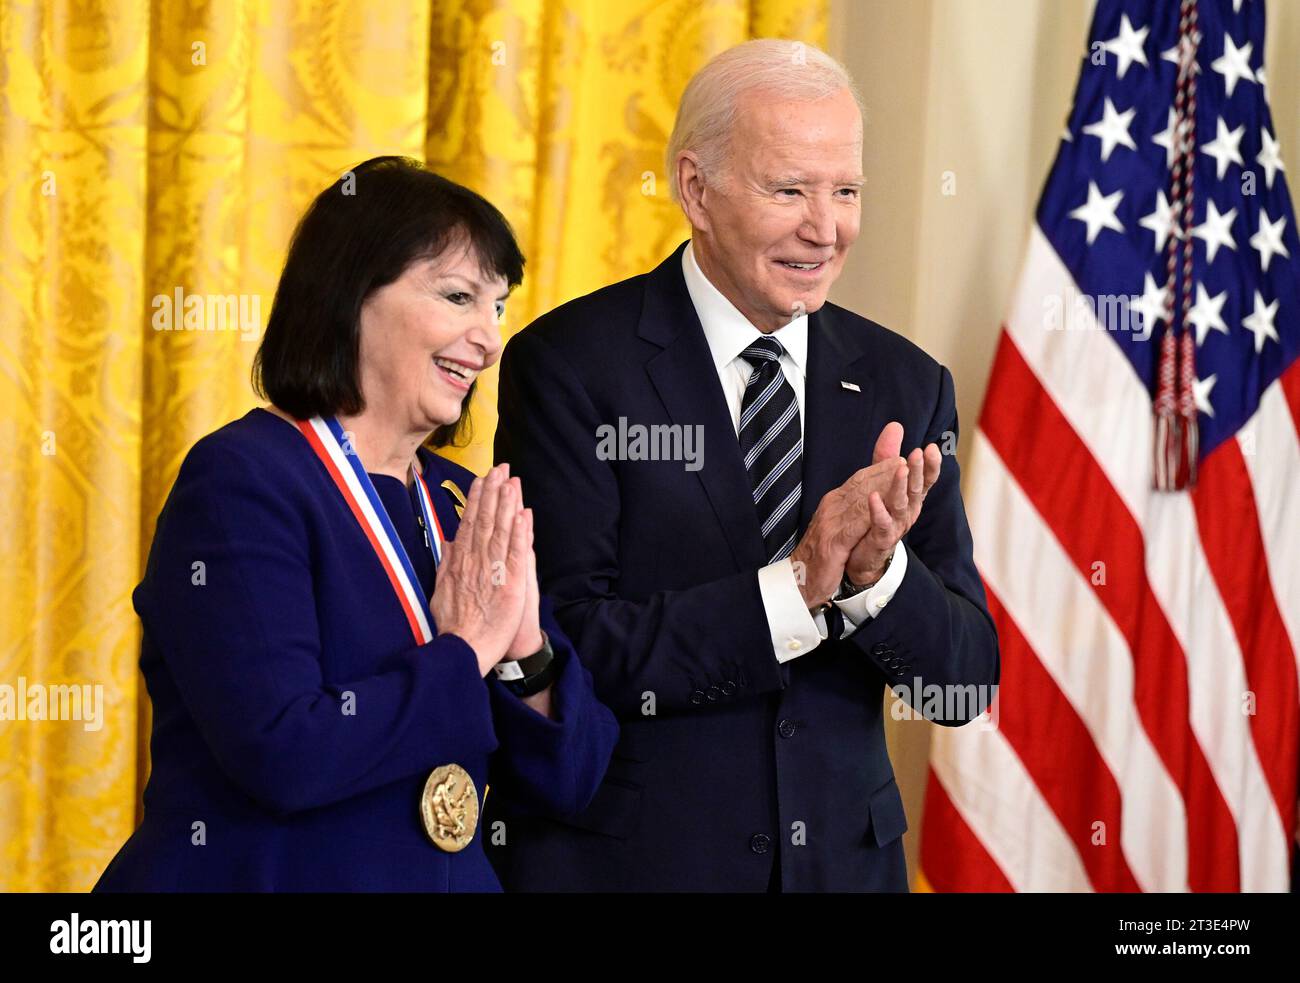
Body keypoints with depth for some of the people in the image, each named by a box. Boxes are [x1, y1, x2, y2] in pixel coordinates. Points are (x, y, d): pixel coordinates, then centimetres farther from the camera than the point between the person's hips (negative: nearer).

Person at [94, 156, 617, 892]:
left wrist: (525, 653, -12)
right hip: (261, 873, -6)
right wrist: (466, 656, -14)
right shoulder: (241, 480, -12)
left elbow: (566, 782, 5)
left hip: (452, 879, 6)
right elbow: (279, 753, -24)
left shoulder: (467, 508, 5)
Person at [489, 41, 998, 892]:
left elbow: (966, 680, 0)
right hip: (619, 856, -3)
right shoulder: (568, 365, -10)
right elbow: (565, 651, -17)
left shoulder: (905, 384, 3)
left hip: (841, 855, 4)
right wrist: (793, 590, -23)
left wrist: (876, 573, -18)